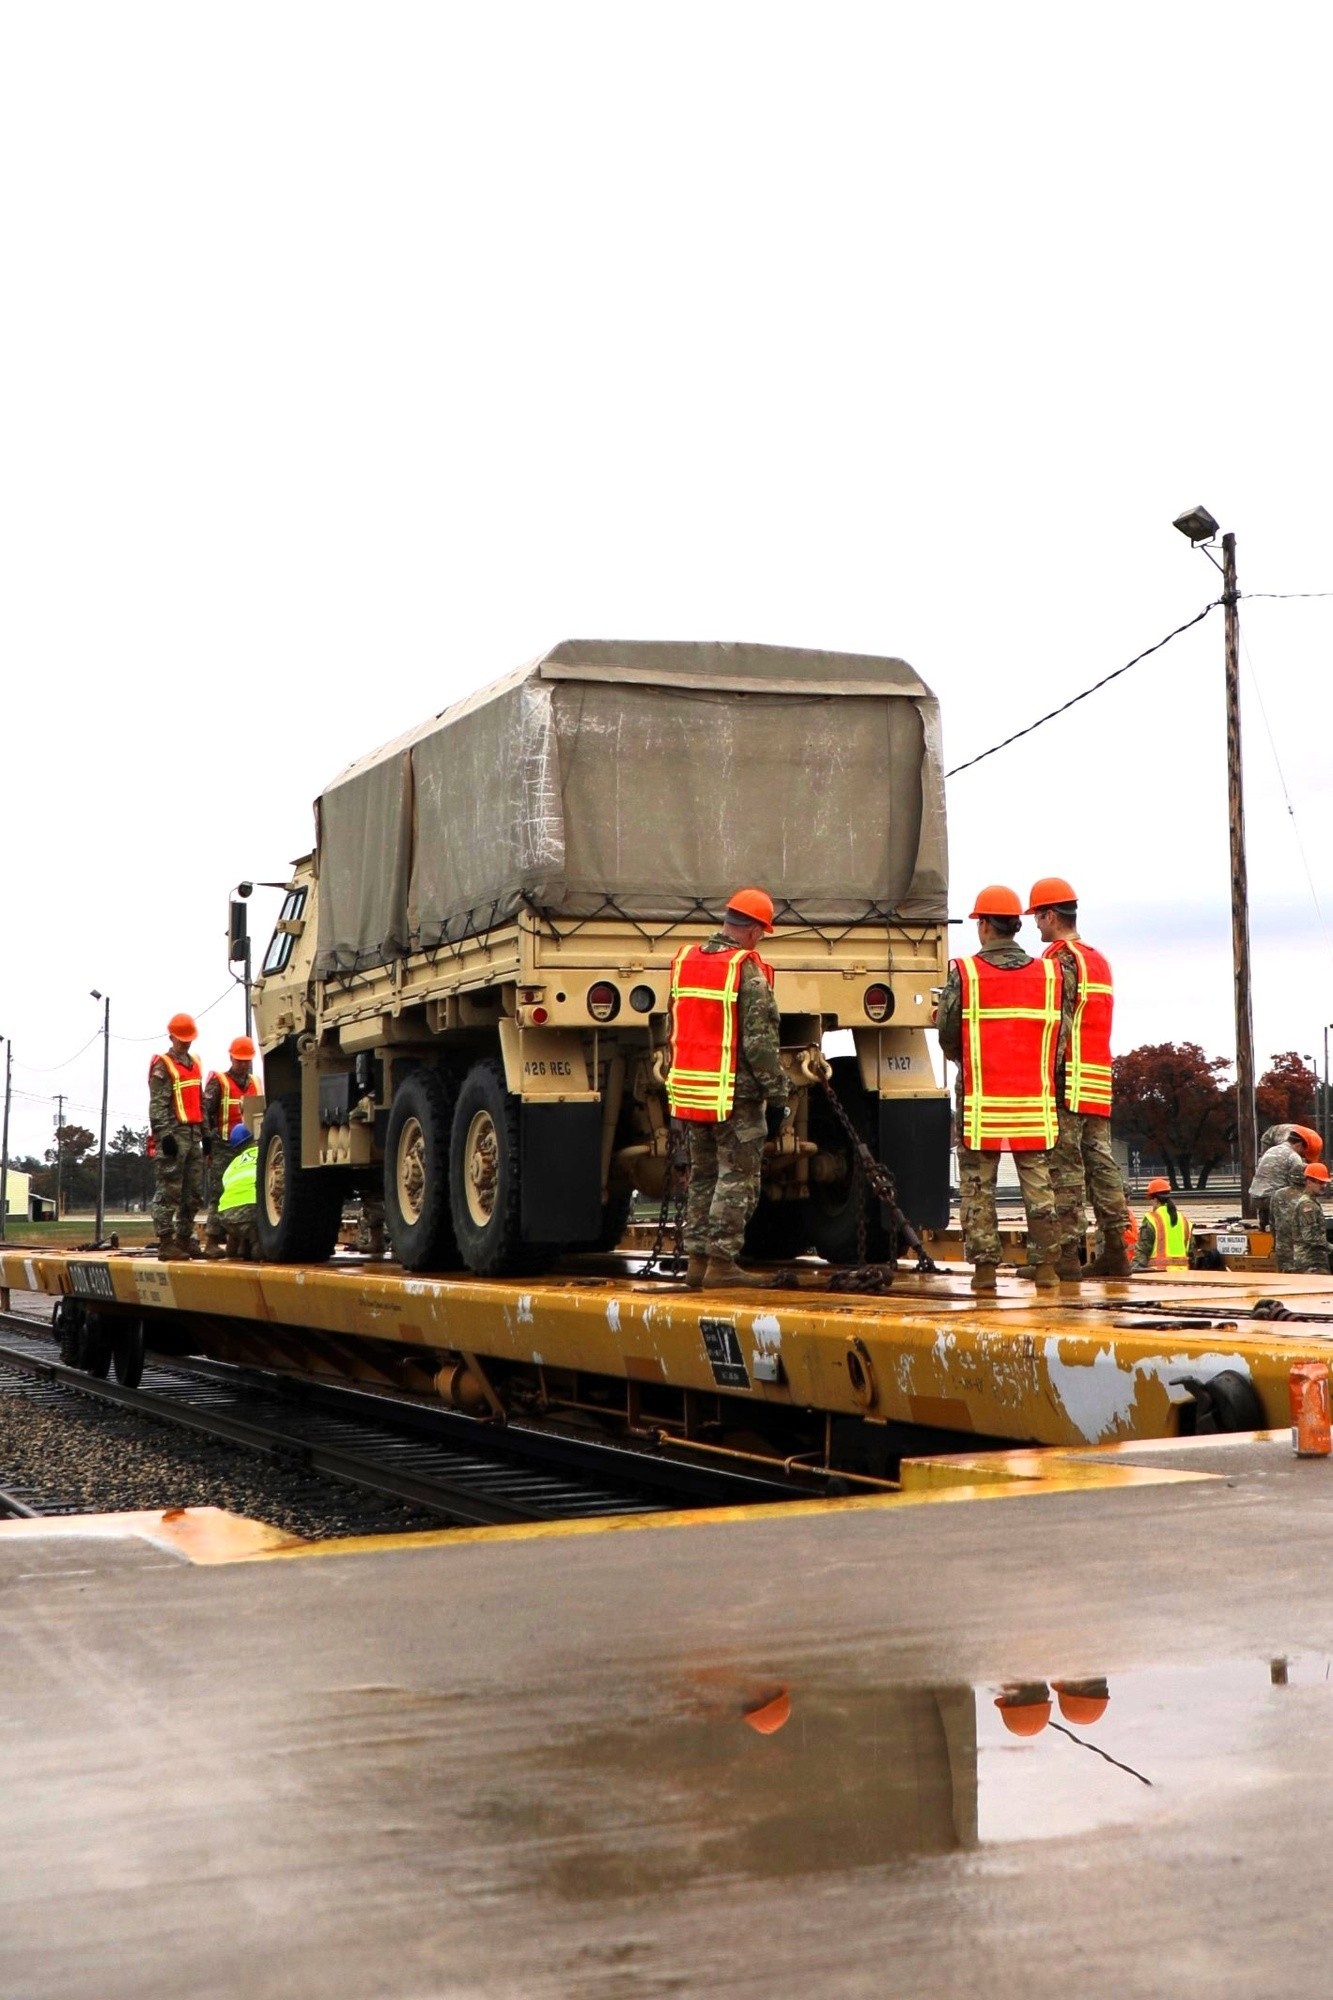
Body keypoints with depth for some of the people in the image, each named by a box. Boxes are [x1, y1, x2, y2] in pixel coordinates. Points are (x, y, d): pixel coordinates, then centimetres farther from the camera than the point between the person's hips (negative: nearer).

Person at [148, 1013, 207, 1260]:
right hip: (173, 1135, -8)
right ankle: (166, 1243, -8)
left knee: (194, 1192, 9)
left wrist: (205, 1133, 20)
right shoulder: (162, 1066, -4)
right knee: (169, 1191, -8)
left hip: (193, 1136, 8)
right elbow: (158, 1105, -11)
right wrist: (165, 1135, -19)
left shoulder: (195, 1063, 20)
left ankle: (184, 1239, 17)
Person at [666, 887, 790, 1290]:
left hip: (690, 1091, 7)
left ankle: (696, 1260, 16)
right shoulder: (748, 971, -12)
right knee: (736, 1178, -1)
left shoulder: (684, 961, 10)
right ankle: (721, 1262, -2)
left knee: (702, 1177, 15)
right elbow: (760, 1041, -15)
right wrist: (777, 1094, -9)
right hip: (736, 1095, -7)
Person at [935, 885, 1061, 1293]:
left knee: (978, 1187, 4)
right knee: (1038, 1184, 9)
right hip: (1035, 1100, 3)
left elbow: (947, 1037, -1)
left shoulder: (964, 973, -6)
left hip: (982, 1101, -2)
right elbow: (1057, 1034, 8)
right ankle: (1045, 1263, 7)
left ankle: (984, 1266, 1)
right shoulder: (1049, 973, 4)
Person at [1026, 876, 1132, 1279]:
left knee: (1065, 1166, -8)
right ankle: (1115, 1250, 9)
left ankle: (1067, 1253, -8)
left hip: (1068, 1080, -9)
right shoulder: (1099, 961, 20)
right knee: (1101, 1163, 9)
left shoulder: (1061, 959, -9)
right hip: (1099, 1081, 9)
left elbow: (1056, 1024, -16)